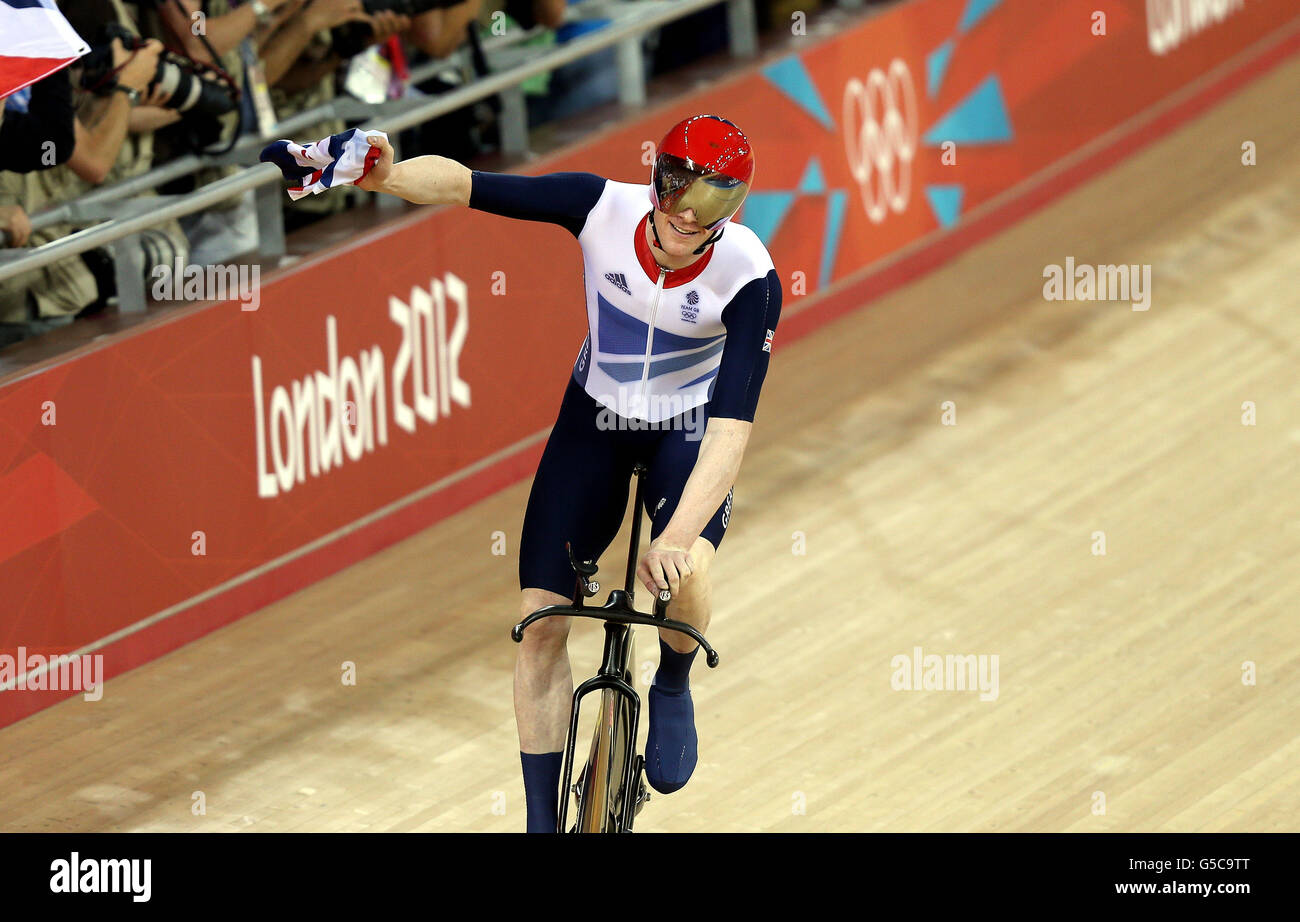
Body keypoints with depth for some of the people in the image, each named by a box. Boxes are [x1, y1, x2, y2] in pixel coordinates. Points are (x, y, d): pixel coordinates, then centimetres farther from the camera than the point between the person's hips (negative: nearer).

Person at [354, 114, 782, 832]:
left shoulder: (749, 278, -29)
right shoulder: (606, 209, -25)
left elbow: (732, 425, -36)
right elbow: (465, 185, -30)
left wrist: (677, 537, -49)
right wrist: (384, 176, -50)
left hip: (689, 428, -2)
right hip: (595, 417, 2)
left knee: (682, 576, -32)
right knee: (540, 623, -6)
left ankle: (672, 688, 3)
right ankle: (543, 821, 9)